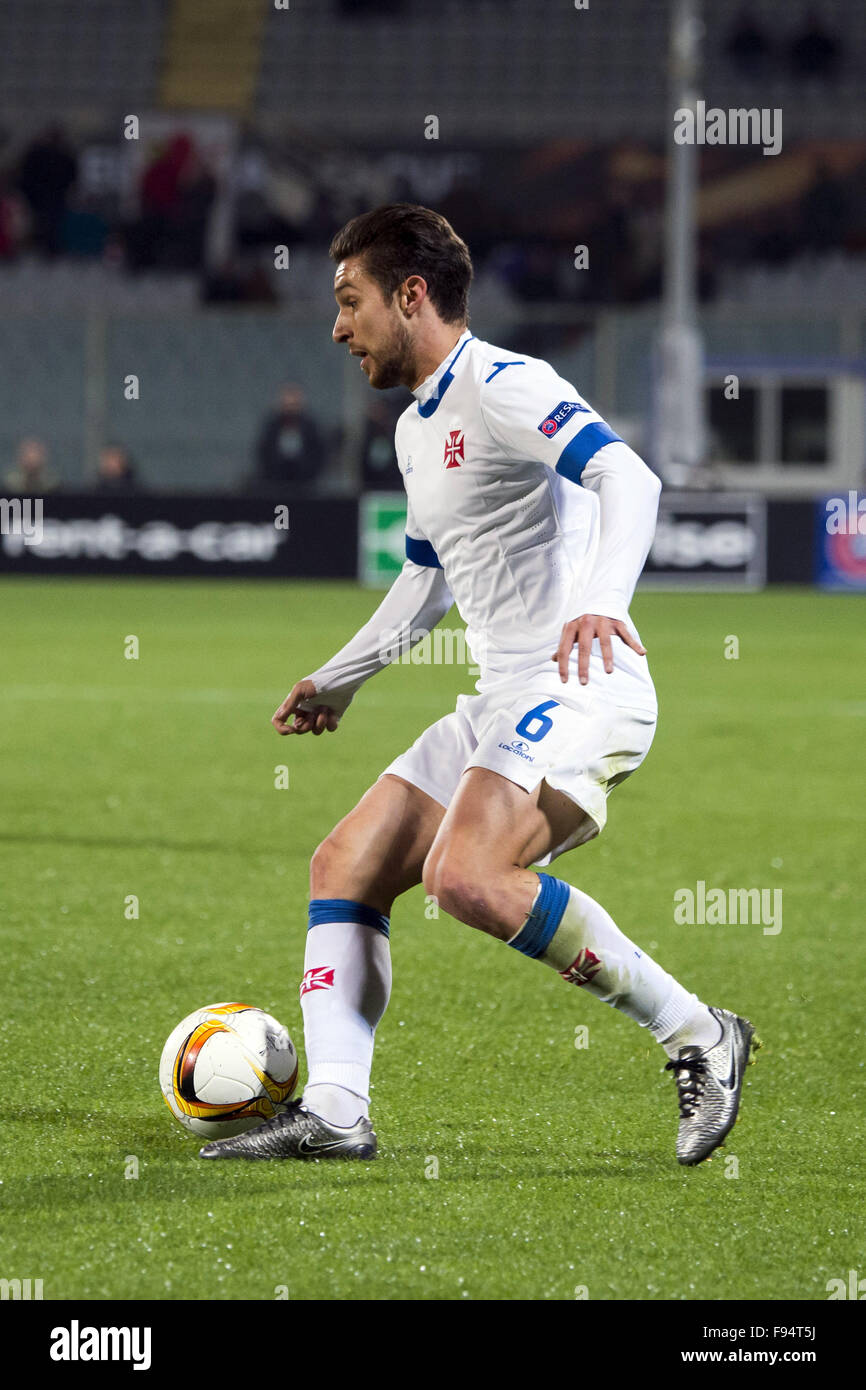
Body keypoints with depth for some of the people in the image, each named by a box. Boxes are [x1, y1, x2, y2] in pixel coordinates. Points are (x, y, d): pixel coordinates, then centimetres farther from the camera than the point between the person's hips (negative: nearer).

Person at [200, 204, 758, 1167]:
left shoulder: (503, 388, -10)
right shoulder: (417, 429, 21)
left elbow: (630, 479, -25)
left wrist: (602, 602, -41)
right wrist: (341, 678, 43)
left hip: (580, 692, -10)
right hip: (501, 705, 10)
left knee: (465, 876, -28)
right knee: (344, 867, 5)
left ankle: (696, 1035, -19)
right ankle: (332, 1114, 1)